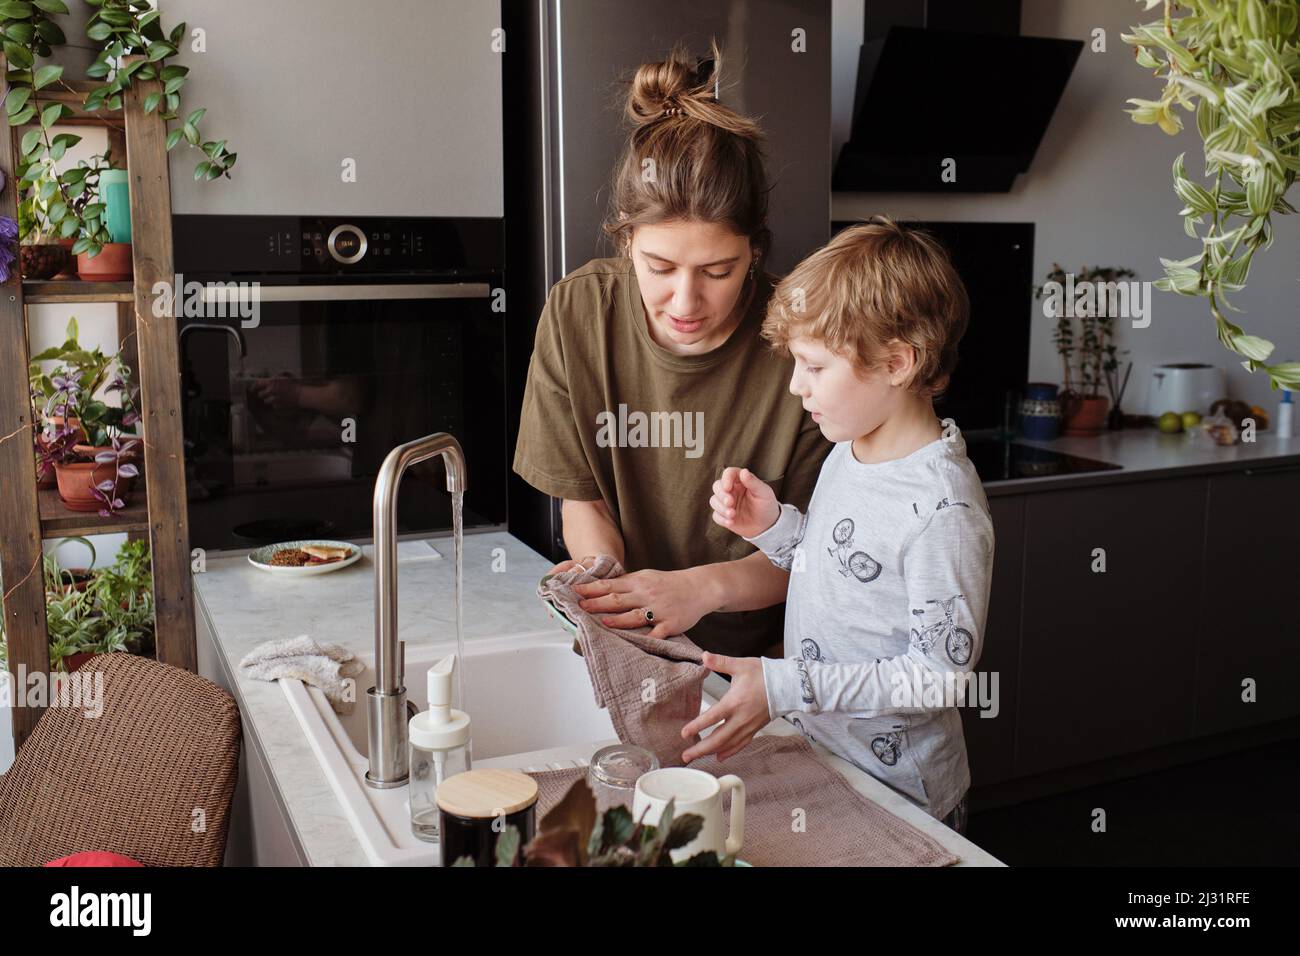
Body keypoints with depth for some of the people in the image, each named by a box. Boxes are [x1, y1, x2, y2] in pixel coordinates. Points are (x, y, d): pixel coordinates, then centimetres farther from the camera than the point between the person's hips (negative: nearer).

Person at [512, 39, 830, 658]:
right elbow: (581, 496, 3)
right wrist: (604, 576, -17)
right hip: (628, 653, 1)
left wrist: (702, 587, -23)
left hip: (761, 652, 0)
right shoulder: (577, 312, -6)